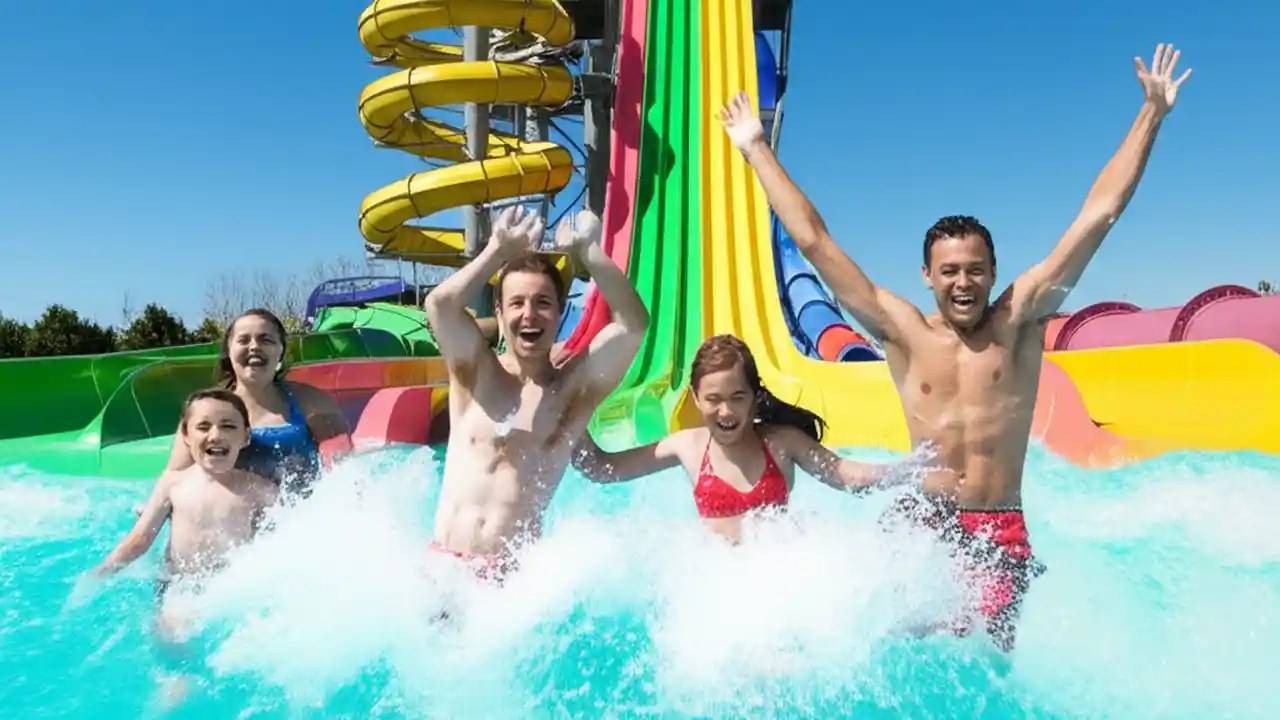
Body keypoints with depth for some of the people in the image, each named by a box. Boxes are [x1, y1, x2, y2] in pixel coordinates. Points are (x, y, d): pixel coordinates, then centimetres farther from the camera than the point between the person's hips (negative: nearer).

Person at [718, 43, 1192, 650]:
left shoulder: (1019, 320, 0)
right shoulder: (904, 333, -2)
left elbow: (1097, 215, 0)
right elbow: (812, 239, -2)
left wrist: (1152, 113, 2)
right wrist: (757, 149, 1)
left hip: (1002, 533, 0)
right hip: (923, 526, 0)